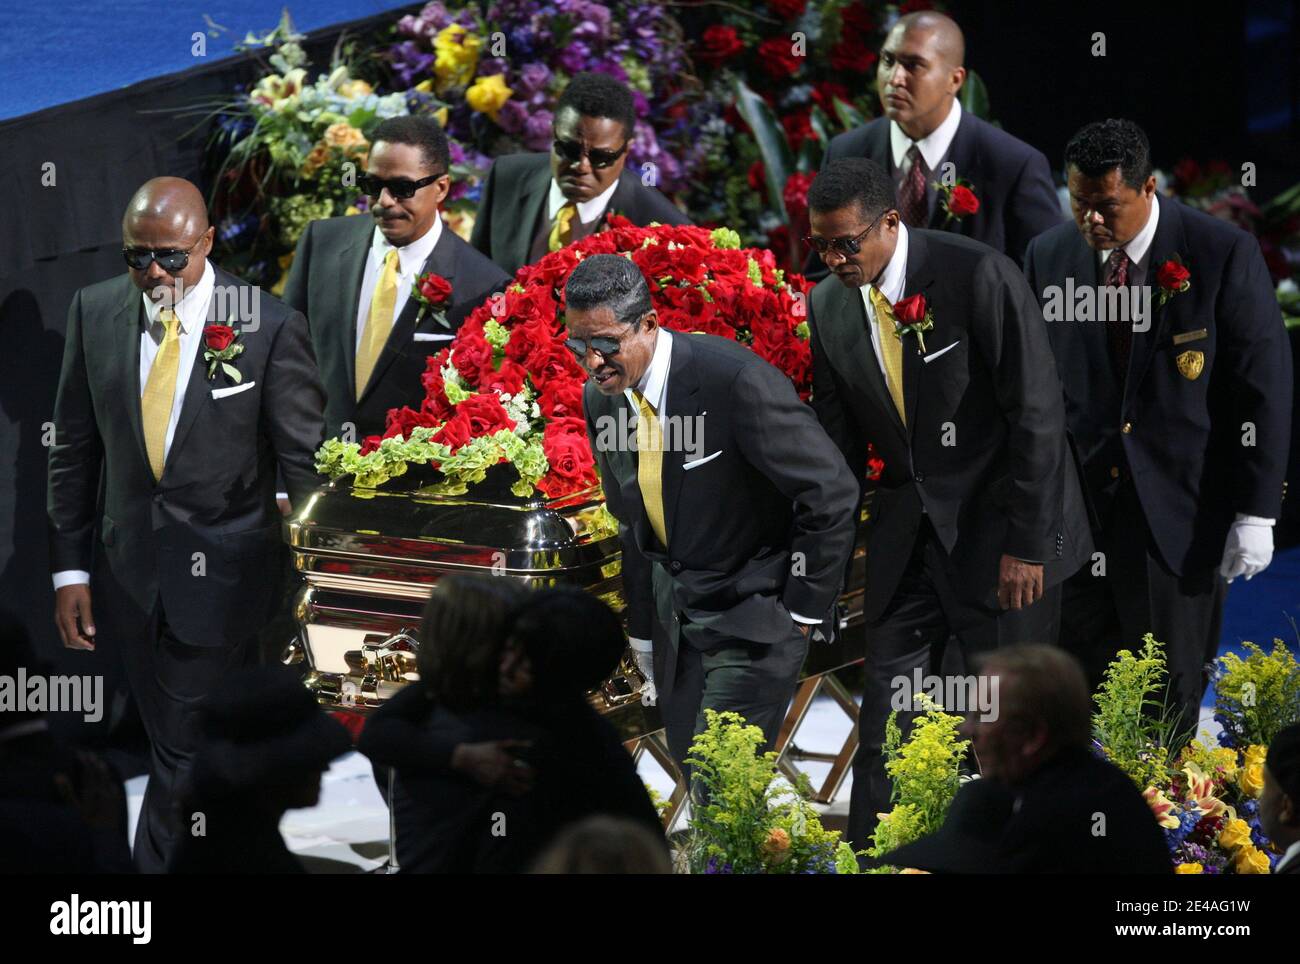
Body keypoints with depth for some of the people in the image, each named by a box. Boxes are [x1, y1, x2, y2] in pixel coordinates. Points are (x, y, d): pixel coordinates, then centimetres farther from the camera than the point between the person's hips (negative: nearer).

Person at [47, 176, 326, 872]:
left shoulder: (269, 327, -11)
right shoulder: (95, 313, 1)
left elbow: (304, 464, -5)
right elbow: (73, 448, 7)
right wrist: (70, 568, 4)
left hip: (221, 573, -4)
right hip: (130, 572, 4)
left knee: (186, 756, -5)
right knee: (173, 744, 13)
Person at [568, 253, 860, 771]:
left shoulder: (736, 379, -23)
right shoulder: (600, 399, -1)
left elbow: (832, 492, -18)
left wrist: (804, 609, -12)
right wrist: (642, 631, 17)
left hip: (752, 614, -7)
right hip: (677, 620, 7)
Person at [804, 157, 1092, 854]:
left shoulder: (980, 278, -18)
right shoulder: (829, 305, 0)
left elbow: (1037, 415, -16)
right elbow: (839, 438, 10)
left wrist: (1026, 544, -16)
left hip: (999, 527, -5)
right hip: (906, 529, 5)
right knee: (886, 706, 4)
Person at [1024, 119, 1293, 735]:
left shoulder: (1223, 254, -7)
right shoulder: (1048, 258, 4)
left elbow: (1265, 387, -5)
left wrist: (1255, 513, -7)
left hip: (1182, 520, -3)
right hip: (1078, 512, 3)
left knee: (1172, 697, 3)